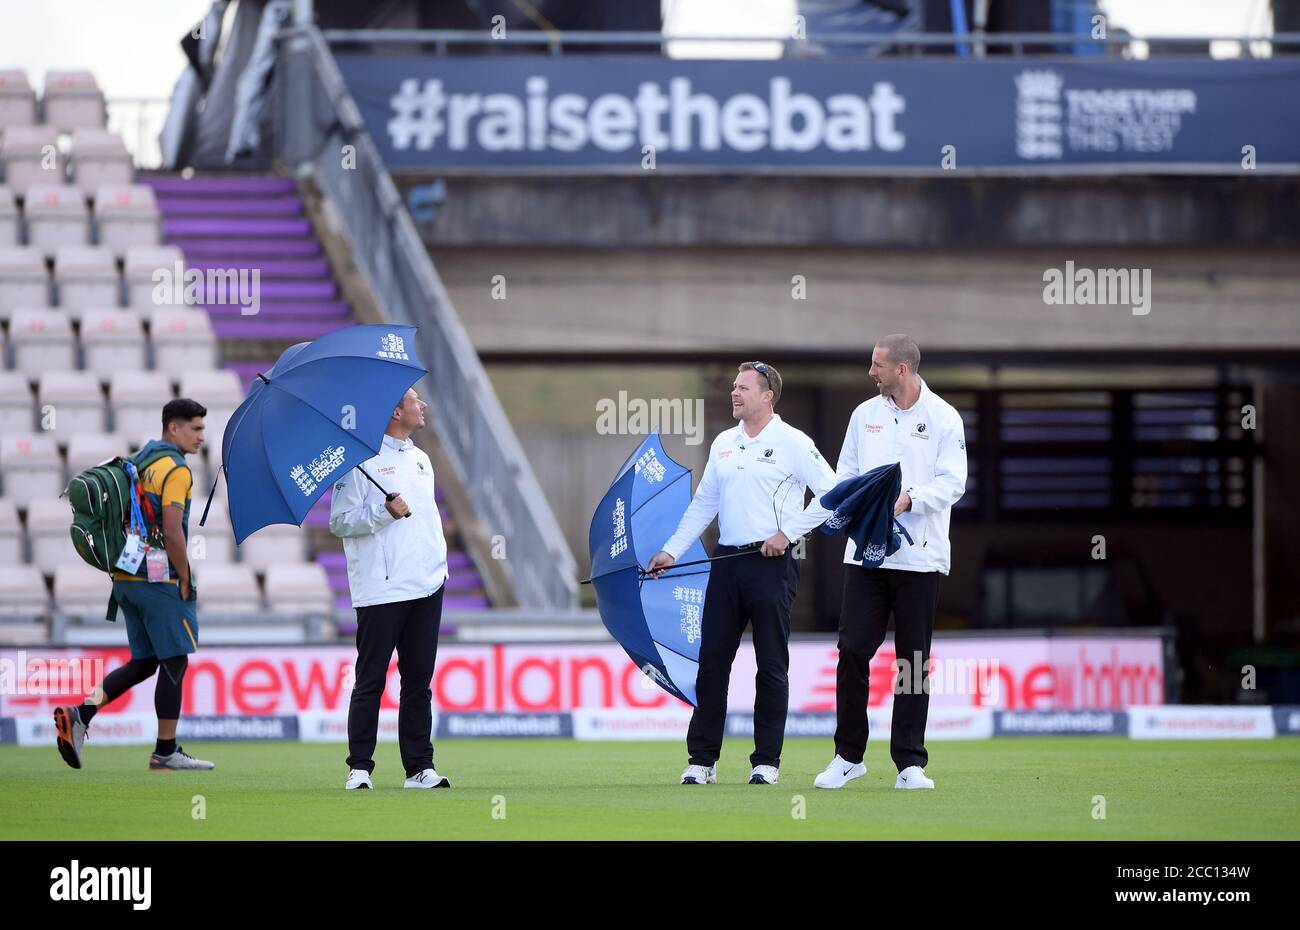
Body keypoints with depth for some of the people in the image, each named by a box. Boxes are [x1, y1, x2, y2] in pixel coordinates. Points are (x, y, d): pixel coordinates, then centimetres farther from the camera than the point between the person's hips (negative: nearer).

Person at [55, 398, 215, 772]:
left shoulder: (137, 463, 16)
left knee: (143, 663, 14)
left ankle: (79, 715, -2)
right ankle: (166, 752, 4)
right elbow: (172, 532, -20)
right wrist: (185, 580, -11)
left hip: (126, 578, 9)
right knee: (174, 662, 1)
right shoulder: (175, 470, -12)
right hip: (160, 580, -9)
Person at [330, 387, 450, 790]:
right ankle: (359, 767, 2)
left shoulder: (421, 461, 17)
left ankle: (420, 766, 9)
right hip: (380, 590, -7)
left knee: (419, 680, 7)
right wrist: (384, 512, -20)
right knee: (371, 680, -3)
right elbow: (340, 522, -9)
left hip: (427, 586, 7)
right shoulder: (361, 460, -6)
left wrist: (440, 562, 15)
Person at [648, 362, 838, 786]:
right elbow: (703, 504, 19)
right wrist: (671, 551, 13)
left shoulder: (792, 443, -4)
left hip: (772, 564, -6)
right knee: (712, 660, 3)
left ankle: (766, 762, 5)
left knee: (772, 666, 0)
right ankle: (702, 760, 7)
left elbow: (831, 493, -9)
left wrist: (787, 533, -12)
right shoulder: (723, 443, 14)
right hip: (727, 561, 6)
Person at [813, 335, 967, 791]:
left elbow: (952, 483, -6)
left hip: (919, 556, -3)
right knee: (853, 651, -2)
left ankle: (910, 763, 5)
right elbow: (845, 473, 14)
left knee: (914, 659, 0)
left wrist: (908, 499, -21)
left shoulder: (943, 419, 0)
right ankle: (848, 756, 9)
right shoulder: (865, 414, 12)